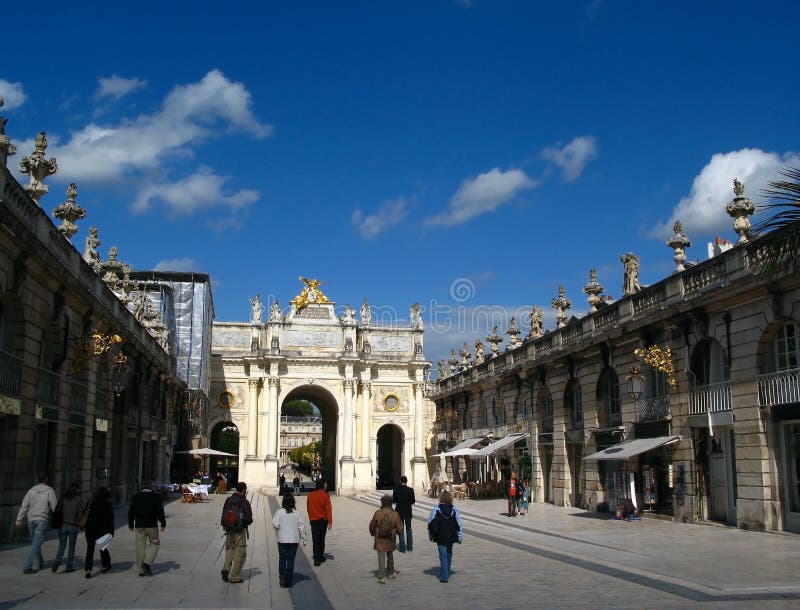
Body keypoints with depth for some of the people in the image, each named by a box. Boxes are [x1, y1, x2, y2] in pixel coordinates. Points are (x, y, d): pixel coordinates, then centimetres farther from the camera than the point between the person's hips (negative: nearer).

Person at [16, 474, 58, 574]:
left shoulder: (31, 490, 6)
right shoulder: (49, 491, -5)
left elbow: (24, 506, 2)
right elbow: (54, 506, -6)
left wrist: (19, 520, 3)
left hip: (31, 520, 5)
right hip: (42, 520, -5)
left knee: (35, 542, 19)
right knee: (36, 544, -4)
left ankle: (40, 562, 34)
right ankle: (27, 567, -11)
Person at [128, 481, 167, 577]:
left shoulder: (135, 497, 8)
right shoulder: (156, 497, 1)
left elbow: (131, 512, 7)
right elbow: (160, 512, -5)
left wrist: (130, 524, 15)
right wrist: (163, 524, -1)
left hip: (139, 526, 3)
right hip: (152, 525, -2)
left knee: (140, 547, 6)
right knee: (154, 544, 10)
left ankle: (141, 570, 7)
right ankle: (147, 563, -9)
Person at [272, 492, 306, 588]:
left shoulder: (279, 512, -9)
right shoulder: (297, 513, -6)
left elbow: (275, 525, -11)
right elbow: (301, 526, -4)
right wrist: (304, 538, 5)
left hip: (282, 540, -1)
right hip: (294, 540, 1)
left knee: (282, 559, 13)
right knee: (291, 560, 9)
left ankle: (282, 576, -7)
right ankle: (288, 581, 11)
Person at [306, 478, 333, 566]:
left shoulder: (310, 495, 1)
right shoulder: (325, 495, -11)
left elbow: (308, 508, 9)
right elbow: (328, 509, -12)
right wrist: (330, 522, -10)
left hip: (313, 520, 2)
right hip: (323, 520, -2)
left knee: (315, 540, 1)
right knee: (321, 539, 15)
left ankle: (317, 559, -8)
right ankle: (321, 557, 24)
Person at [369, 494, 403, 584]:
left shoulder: (377, 514, -13)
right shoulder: (395, 514, -11)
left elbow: (371, 526, -1)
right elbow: (400, 529, -5)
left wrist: (373, 534, 19)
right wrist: (398, 533, 19)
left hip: (380, 541, -2)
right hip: (391, 541, 2)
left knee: (381, 558, 3)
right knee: (390, 557, 23)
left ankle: (381, 577, -1)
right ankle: (391, 573, 35)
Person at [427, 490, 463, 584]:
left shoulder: (436, 510, -10)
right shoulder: (455, 511, -5)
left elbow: (430, 525, -5)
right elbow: (459, 525, -3)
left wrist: (431, 535, 9)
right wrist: (460, 537, 6)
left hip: (440, 538, -3)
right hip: (451, 537, 3)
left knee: (443, 556, 2)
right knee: (449, 554, 21)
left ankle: (444, 576, -4)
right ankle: (447, 572, 32)